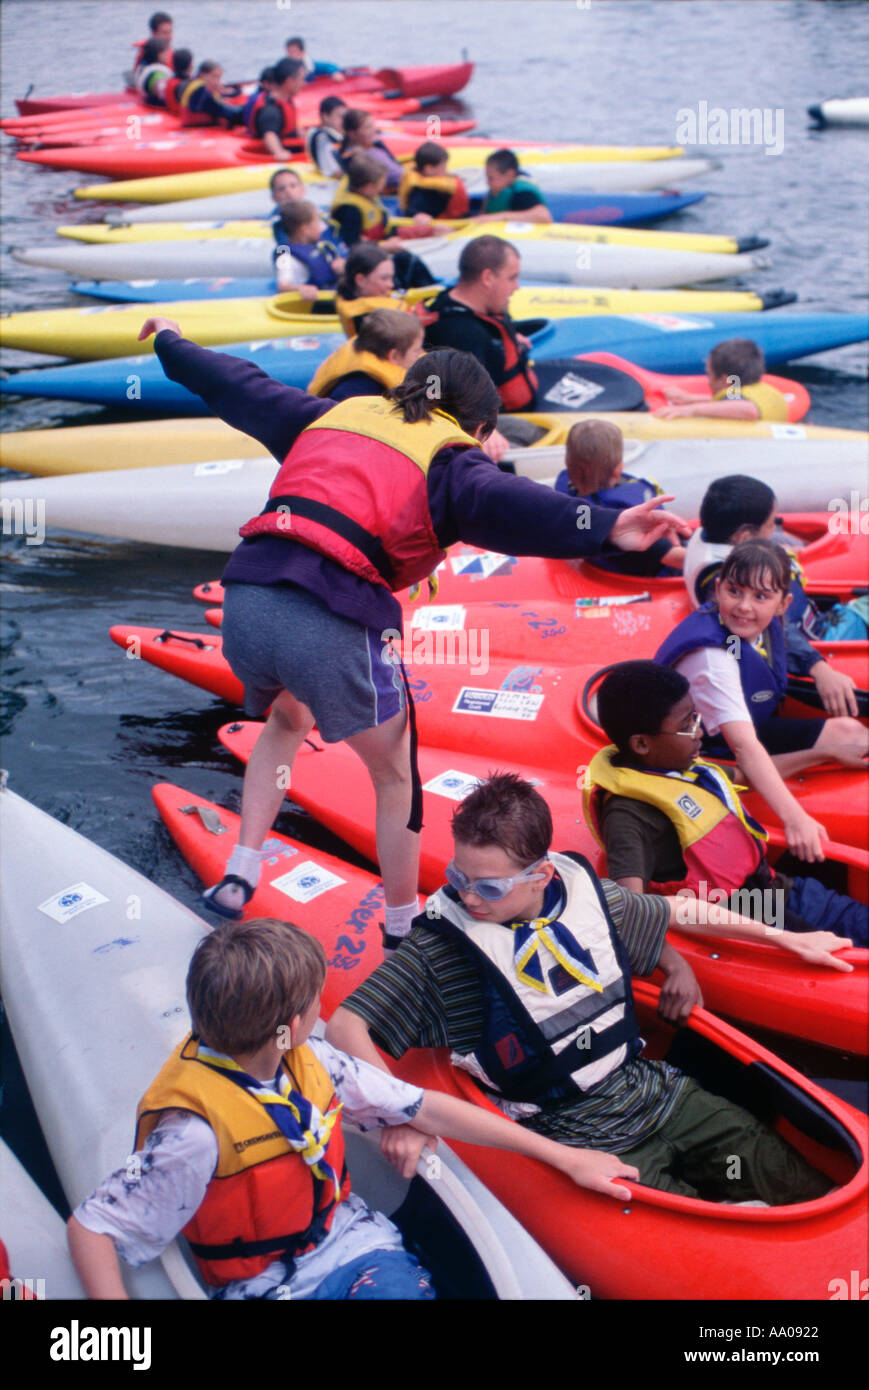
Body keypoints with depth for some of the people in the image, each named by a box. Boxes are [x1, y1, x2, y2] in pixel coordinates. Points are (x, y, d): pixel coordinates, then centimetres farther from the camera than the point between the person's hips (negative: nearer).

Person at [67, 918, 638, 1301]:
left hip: (356, 1245, 5)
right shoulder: (195, 1133, -22)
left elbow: (426, 1110, 5)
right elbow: (90, 1225, -17)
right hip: (268, 1287, -5)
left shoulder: (310, 1063, -1)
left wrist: (564, 1157, 8)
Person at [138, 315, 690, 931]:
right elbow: (503, 502, -16)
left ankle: (240, 873, 33)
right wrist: (602, 527, -31)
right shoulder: (452, 460, 7)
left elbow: (242, 387, 38)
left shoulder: (333, 416, 25)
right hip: (331, 626, -6)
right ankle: (404, 932, 28)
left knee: (288, 718, 37)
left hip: (245, 602, 6)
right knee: (394, 775, 18)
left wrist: (172, 341, 56)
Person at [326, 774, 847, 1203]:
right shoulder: (443, 944, -14)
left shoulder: (584, 892, 0)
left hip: (653, 1090, 5)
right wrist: (401, 1117, -26)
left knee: (801, 1187, -4)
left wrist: (784, 938, 26)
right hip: (575, 1136, -4)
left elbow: (676, 911, 18)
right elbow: (346, 1026, -16)